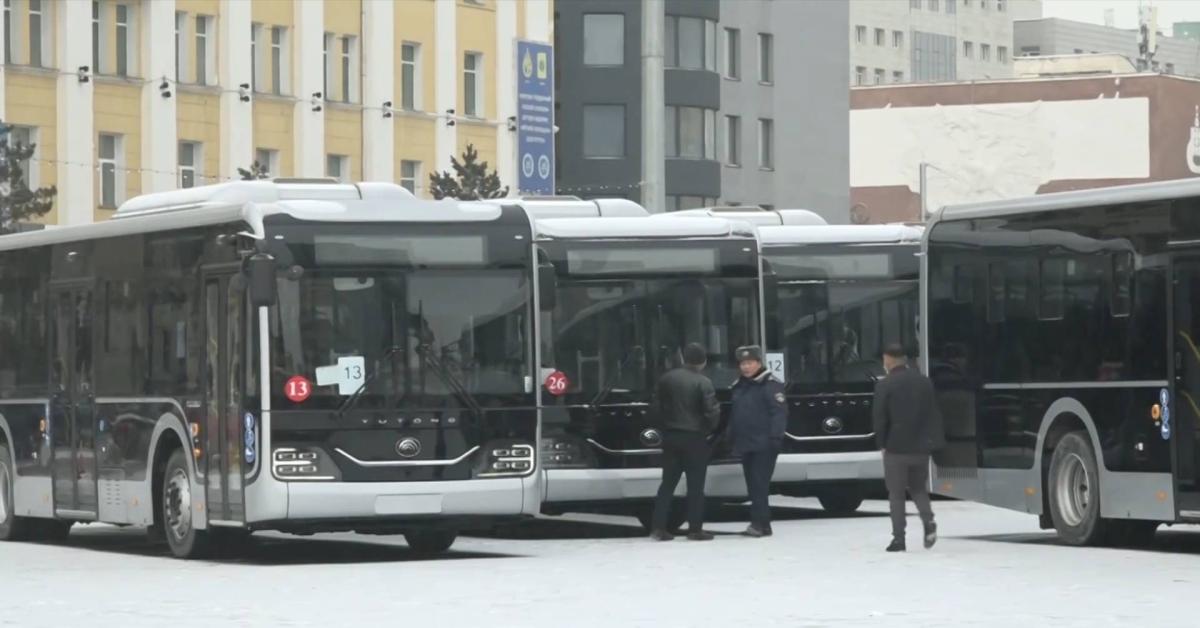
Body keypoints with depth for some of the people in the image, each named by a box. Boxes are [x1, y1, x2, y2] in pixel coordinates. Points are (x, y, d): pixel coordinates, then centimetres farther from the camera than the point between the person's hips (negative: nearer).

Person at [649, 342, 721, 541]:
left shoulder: (667, 379, 3)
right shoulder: (703, 383, -13)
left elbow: (657, 405, 7)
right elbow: (712, 411, -15)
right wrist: (709, 428, 5)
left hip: (671, 436, 5)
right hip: (695, 437, -5)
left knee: (668, 483, 11)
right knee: (695, 485, 2)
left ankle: (659, 527, 7)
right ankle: (695, 528, 1)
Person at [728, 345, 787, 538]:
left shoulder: (770, 385, -8)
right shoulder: (738, 388, 17)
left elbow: (779, 412, -14)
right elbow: (734, 415, 24)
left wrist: (775, 438, -21)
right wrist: (732, 439, 20)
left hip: (763, 445, -8)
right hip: (745, 445, 8)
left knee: (760, 484, -13)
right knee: (752, 485, 9)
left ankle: (759, 523, -15)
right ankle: (761, 524, 15)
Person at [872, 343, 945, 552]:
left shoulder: (884, 385, -10)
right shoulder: (925, 382, 5)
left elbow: (880, 418, -11)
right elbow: (935, 414, 6)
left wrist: (881, 443, 0)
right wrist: (934, 441, 9)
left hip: (896, 447, -4)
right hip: (921, 447, 4)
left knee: (896, 494, 4)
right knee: (918, 488, 17)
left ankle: (898, 537, 0)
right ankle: (928, 521, -8)